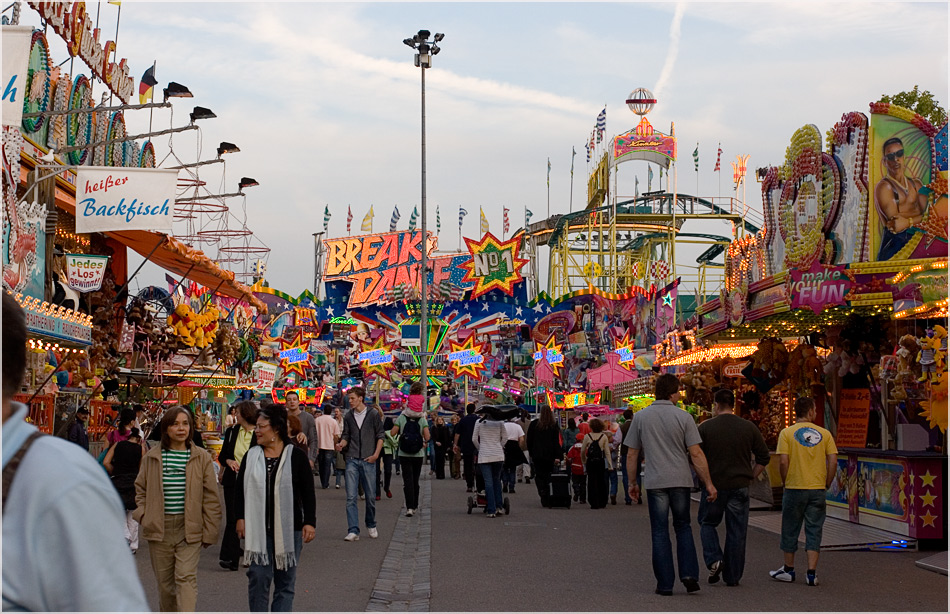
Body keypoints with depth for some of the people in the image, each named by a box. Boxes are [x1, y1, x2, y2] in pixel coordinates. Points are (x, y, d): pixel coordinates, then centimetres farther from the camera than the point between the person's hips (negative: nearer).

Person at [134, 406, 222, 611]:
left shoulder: (202, 458, 0)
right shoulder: (152, 457, 4)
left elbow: (211, 497, 2)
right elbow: (140, 489, 16)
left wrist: (209, 531, -1)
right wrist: (143, 515, 1)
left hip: (189, 528, -2)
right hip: (159, 528, 2)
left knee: (187, 577, -12)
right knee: (165, 581, 10)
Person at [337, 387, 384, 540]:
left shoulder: (373, 414, 1)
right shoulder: (348, 416, 8)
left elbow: (380, 436, 3)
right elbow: (346, 436, 12)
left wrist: (376, 454, -7)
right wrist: (341, 444, -10)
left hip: (368, 460, -2)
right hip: (352, 460, 2)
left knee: (371, 496, 6)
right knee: (351, 497, -6)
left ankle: (371, 525, 26)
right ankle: (353, 530, -6)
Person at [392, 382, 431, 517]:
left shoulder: (401, 418, -4)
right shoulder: (423, 420, -4)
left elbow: (392, 433, -8)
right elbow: (427, 437, -14)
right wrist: (425, 443, 7)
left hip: (404, 454, -1)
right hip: (418, 454, 1)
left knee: (408, 480, -3)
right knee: (415, 480, 14)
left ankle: (409, 507, -16)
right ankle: (414, 506, 24)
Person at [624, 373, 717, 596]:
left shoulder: (640, 417, 1)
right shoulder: (683, 417, -4)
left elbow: (632, 454, 4)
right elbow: (696, 454, -6)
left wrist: (632, 483, 15)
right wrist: (709, 483, -1)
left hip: (655, 482, 0)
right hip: (680, 480, 0)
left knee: (660, 532, 6)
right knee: (683, 527, 16)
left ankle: (665, 584, 5)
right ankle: (689, 574, 3)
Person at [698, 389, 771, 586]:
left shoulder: (705, 427, -5)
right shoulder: (749, 428, 1)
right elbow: (764, 457, 3)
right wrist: (750, 477, 11)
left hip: (713, 485, -2)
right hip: (740, 487, 2)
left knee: (707, 523, 17)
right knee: (737, 531, 7)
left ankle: (714, 559, -4)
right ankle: (732, 576, 10)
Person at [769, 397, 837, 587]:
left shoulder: (787, 433, -4)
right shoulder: (824, 434, 2)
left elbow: (783, 461, -11)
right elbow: (833, 461, -2)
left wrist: (785, 482, 3)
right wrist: (826, 484, 8)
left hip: (795, 488, -1)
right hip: (817, 489, 1)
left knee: (790, 530, 11)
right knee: (814, 531, 6)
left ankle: (789, 570, 21)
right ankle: (811, 573, 1)